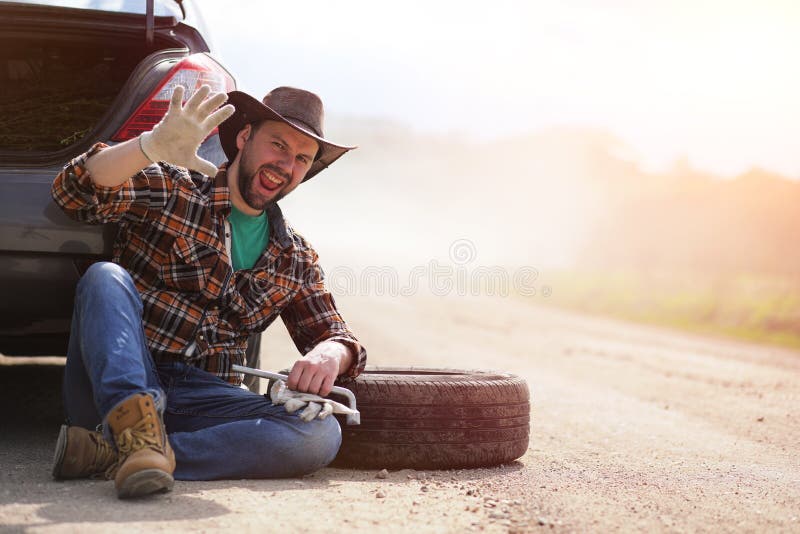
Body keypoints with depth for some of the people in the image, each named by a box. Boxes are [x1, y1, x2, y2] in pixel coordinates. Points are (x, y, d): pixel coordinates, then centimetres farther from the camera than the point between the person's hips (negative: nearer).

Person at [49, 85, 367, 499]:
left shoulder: (296, 259, 17)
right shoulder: (170, 188, 4)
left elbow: (334, 335, 14)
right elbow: (75, 193, -12)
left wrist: (331, 354, -13)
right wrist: (153, 147, -32)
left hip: (202, 397, 3)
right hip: (118, 383, -2)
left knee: (322, 434, -25)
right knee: (105, 277, -27)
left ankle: (113, 452, -30)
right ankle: (134, 422, -46)